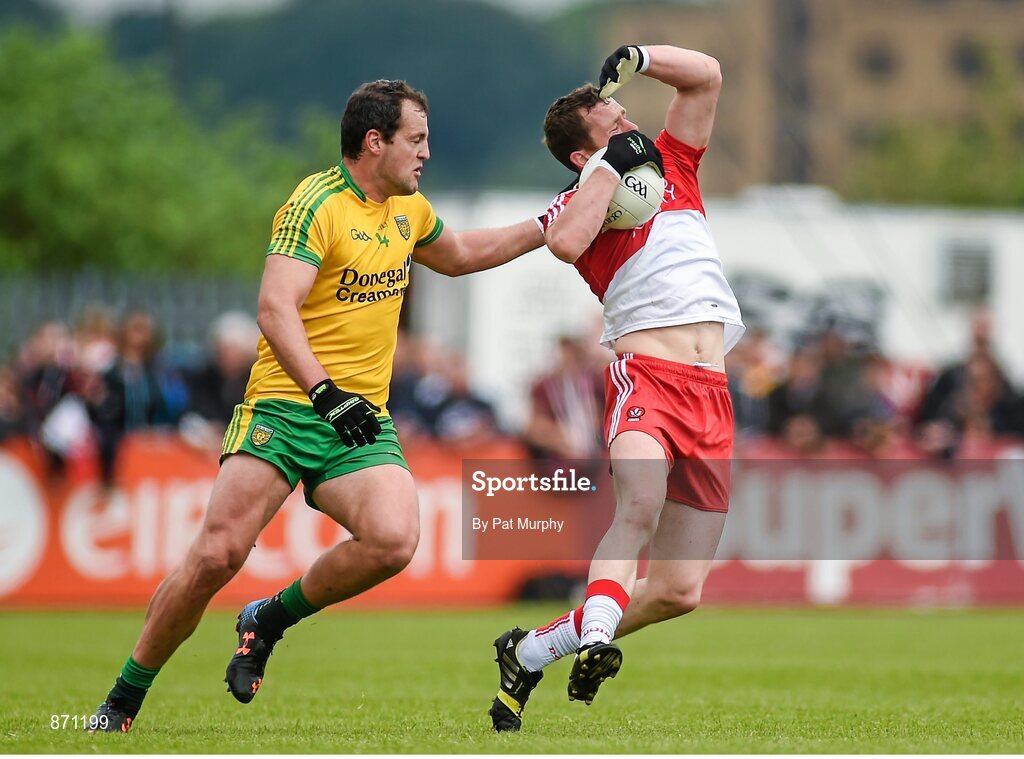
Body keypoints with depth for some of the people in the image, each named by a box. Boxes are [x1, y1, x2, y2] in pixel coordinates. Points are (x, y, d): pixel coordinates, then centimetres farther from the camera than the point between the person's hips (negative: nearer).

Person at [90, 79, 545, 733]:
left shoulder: (410, 209, 14)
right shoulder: (317, 205, -11)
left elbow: (460, 255, 37)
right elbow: (276, 311, -21)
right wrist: (325, 394, -30)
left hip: (363, 418, 6)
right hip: (284, 407, -6)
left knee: (394, 541, -22)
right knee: (217, 556, -15)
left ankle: (270, 620, 3)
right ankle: (122, 702, 3)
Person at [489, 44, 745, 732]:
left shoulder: (671, 162, 21)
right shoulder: (578, 204, 4)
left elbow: (705, 75, 24)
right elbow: (565, 241, -20)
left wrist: (635, 58, 9)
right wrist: (613, 165, -10)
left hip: (711, 392, 5)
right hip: (644, 373, -5)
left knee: (680, 590, 0)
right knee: (640, 504, -37)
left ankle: (530, 653, 13)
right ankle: (595, 637, -46)